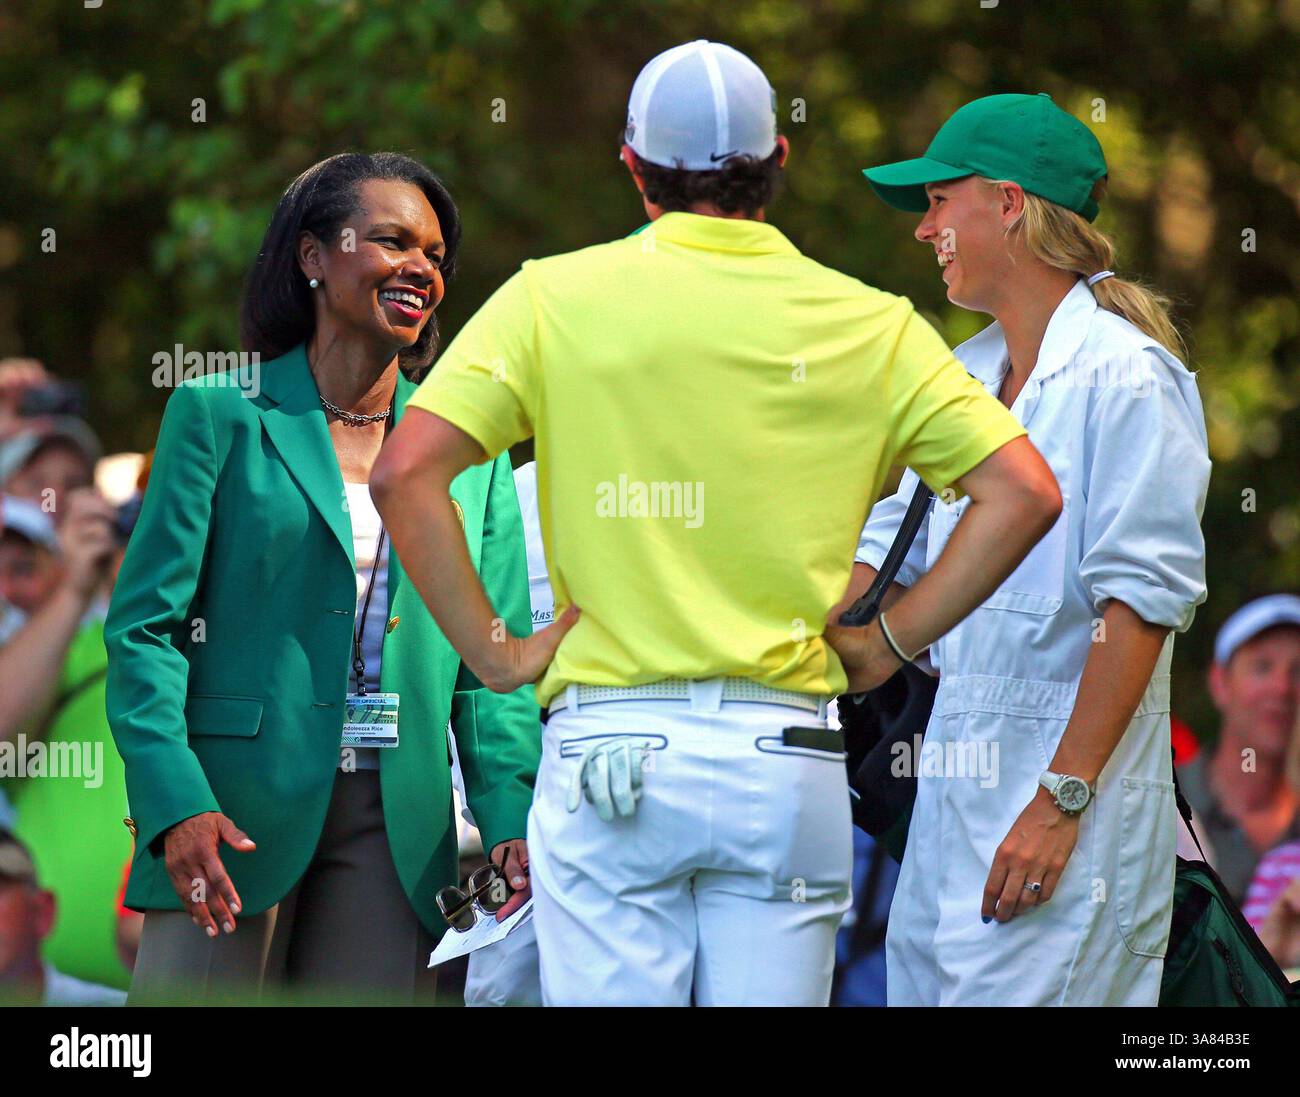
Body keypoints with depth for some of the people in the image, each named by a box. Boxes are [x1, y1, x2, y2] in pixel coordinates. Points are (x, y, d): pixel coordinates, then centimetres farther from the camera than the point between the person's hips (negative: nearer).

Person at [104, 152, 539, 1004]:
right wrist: (176, 806, -15)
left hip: (396, 830, 3)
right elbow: (144, 626, -1)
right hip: (236, 811, -3)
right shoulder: (220, 416, 4)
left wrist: (511, 819, -3)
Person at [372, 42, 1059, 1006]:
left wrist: (491, 651, -1)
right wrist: (891, 641, 4)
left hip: (607, 739, -1)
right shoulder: (866, 323, 5)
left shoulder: (556, 298, 1)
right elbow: (1024, 492, -2)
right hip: (785, 756, 1)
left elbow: (407, 473, -9)